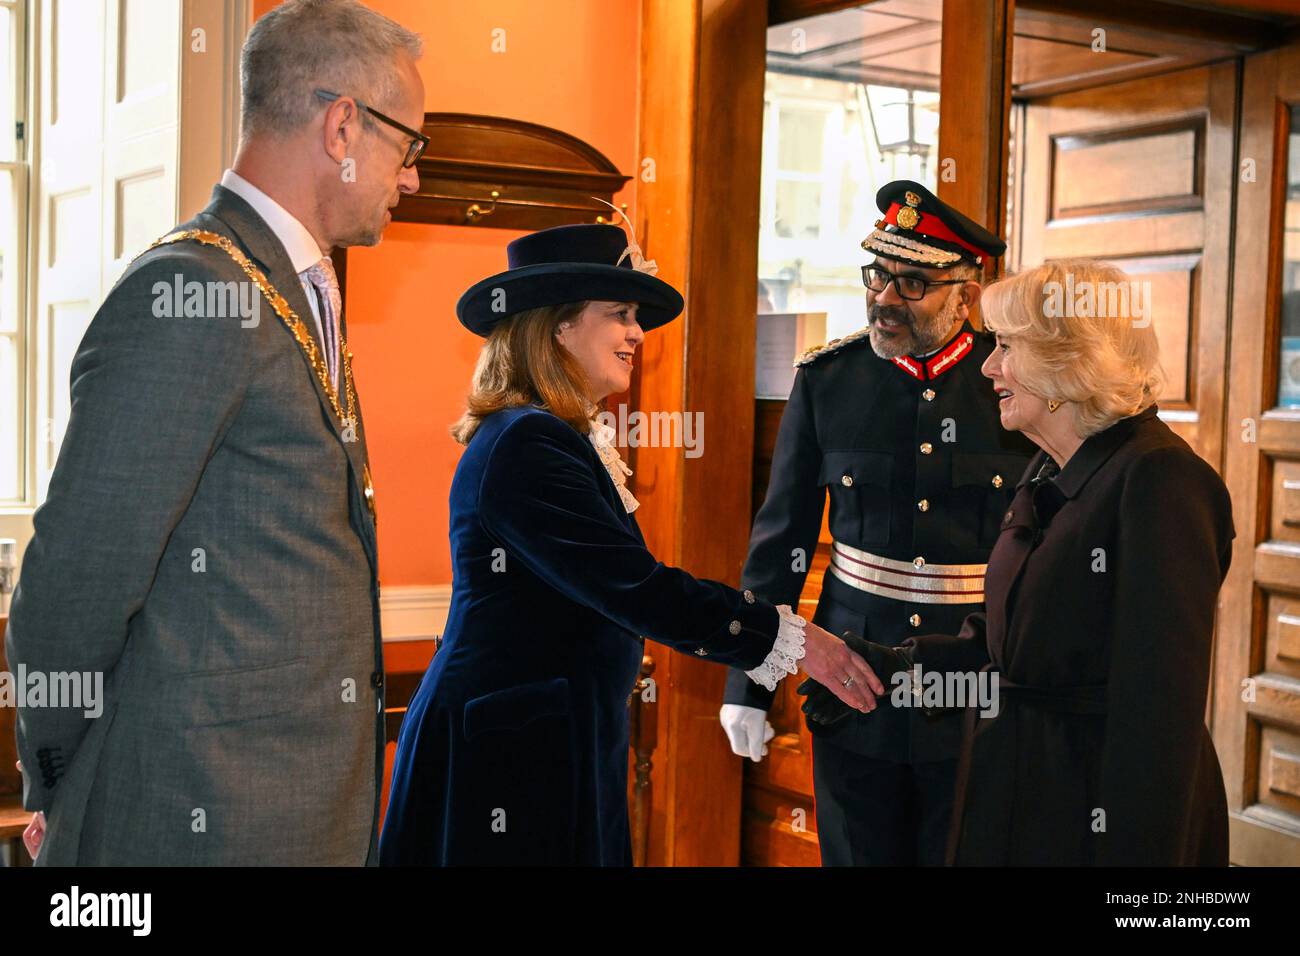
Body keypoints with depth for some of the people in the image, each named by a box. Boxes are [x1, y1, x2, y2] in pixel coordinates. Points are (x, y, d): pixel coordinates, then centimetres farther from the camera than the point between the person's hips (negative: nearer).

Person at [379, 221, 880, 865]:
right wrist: (791, 640, -19)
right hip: (507, 757, -10)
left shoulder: (571, 438, 12)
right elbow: (633, 589, -24)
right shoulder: (523, 446, -19)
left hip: (566, 748, 10)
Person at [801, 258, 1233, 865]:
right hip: (1014, 795, 8)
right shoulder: (1049, 475, 10)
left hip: (1095, 820, -8)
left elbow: (1160, 702, -22)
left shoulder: (1158, 480, -19)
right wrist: (890, 667, 10)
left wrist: (1133, 852, -23)